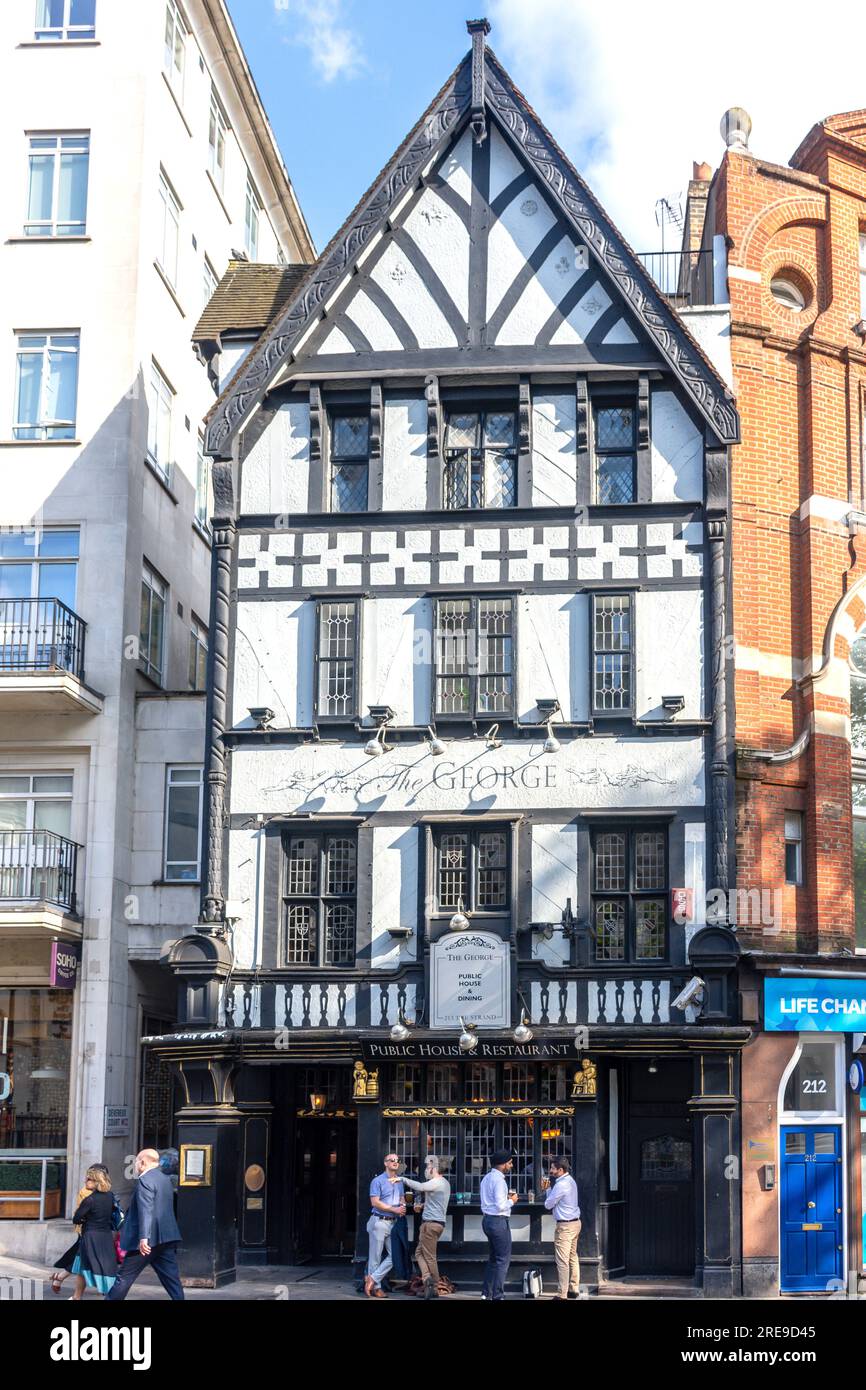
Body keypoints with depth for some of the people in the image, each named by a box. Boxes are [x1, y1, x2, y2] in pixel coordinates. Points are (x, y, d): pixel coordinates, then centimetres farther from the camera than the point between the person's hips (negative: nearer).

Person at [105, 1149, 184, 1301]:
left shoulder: (145, 1180, -12)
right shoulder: (166, 1179, 16)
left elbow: (146, 1210, -23)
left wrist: (144, 1237, -31)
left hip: (148, 1241, -8)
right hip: (167, 1238, 8)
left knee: (125, 1277, 6)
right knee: (171, 1278, 4)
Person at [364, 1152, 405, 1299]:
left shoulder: (399, 1182, 15)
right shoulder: (378, 1181, -6)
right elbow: (375, 1202, -13)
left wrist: (403, 1206, -1)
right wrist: (394, 1209, -15)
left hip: (393, 1223, 7)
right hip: (379, 1221, -7)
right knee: (376, 1256, -1)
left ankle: (372, 1278, 8)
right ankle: (376, 1287, 5)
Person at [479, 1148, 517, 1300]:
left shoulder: (486, 1178, 12)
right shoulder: (499, 1180, -17)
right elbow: (500, 1206, -23)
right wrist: (511, 1201, -6)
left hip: (487, 1219, 10)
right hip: (499, 1221, -10)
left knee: (493, 1257, 19)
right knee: (503, 1260, -2)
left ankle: (486, 1293, 21)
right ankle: (497, 1296, -2)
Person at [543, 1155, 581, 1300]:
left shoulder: (561, 1185, -19)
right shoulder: (570, 1181, 12)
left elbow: (548, 1204, -11)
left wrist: (549, 1188, 3)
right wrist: (550, 1187, 4)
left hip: (565, 1226, -10)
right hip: (575, 1222, 10)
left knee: (562, 1261, -7)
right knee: (573, 1257, 16)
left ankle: (562, 1294, -6)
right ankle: (574, 1289, 22)